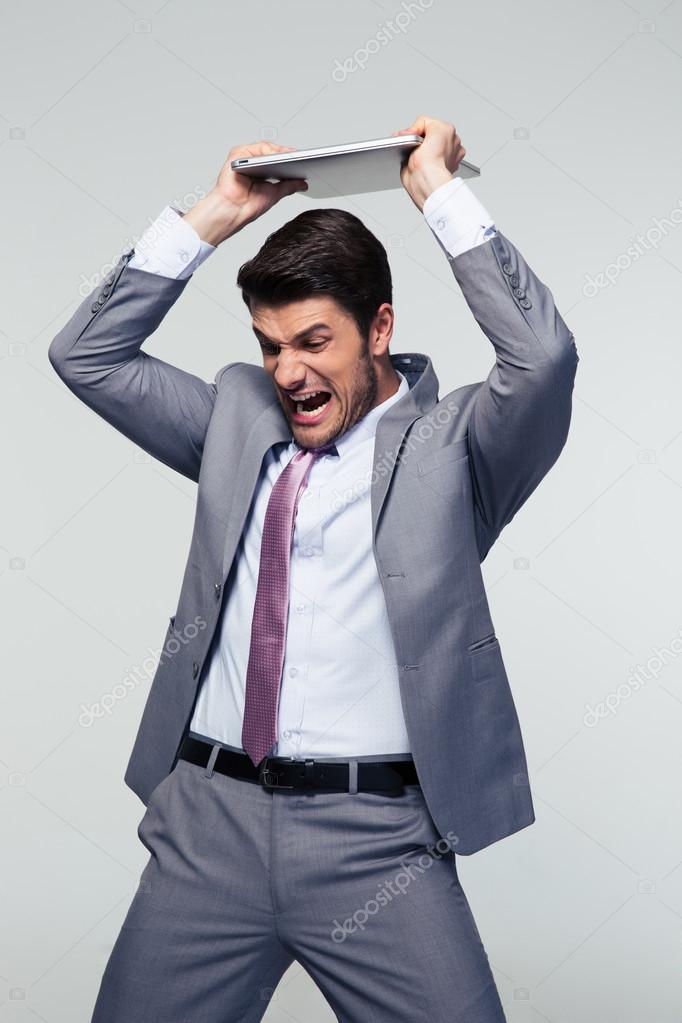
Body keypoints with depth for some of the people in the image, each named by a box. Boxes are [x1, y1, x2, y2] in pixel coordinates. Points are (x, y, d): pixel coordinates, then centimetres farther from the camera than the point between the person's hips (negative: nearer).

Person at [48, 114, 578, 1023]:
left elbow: (543, 355, -17)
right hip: (208, 823, 4)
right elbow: (86, 355, 12)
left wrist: (439, 191, -8)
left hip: (376, 841, -3)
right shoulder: (237, 417, 12)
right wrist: (214, 215, 5)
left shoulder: (449, 443, 0)